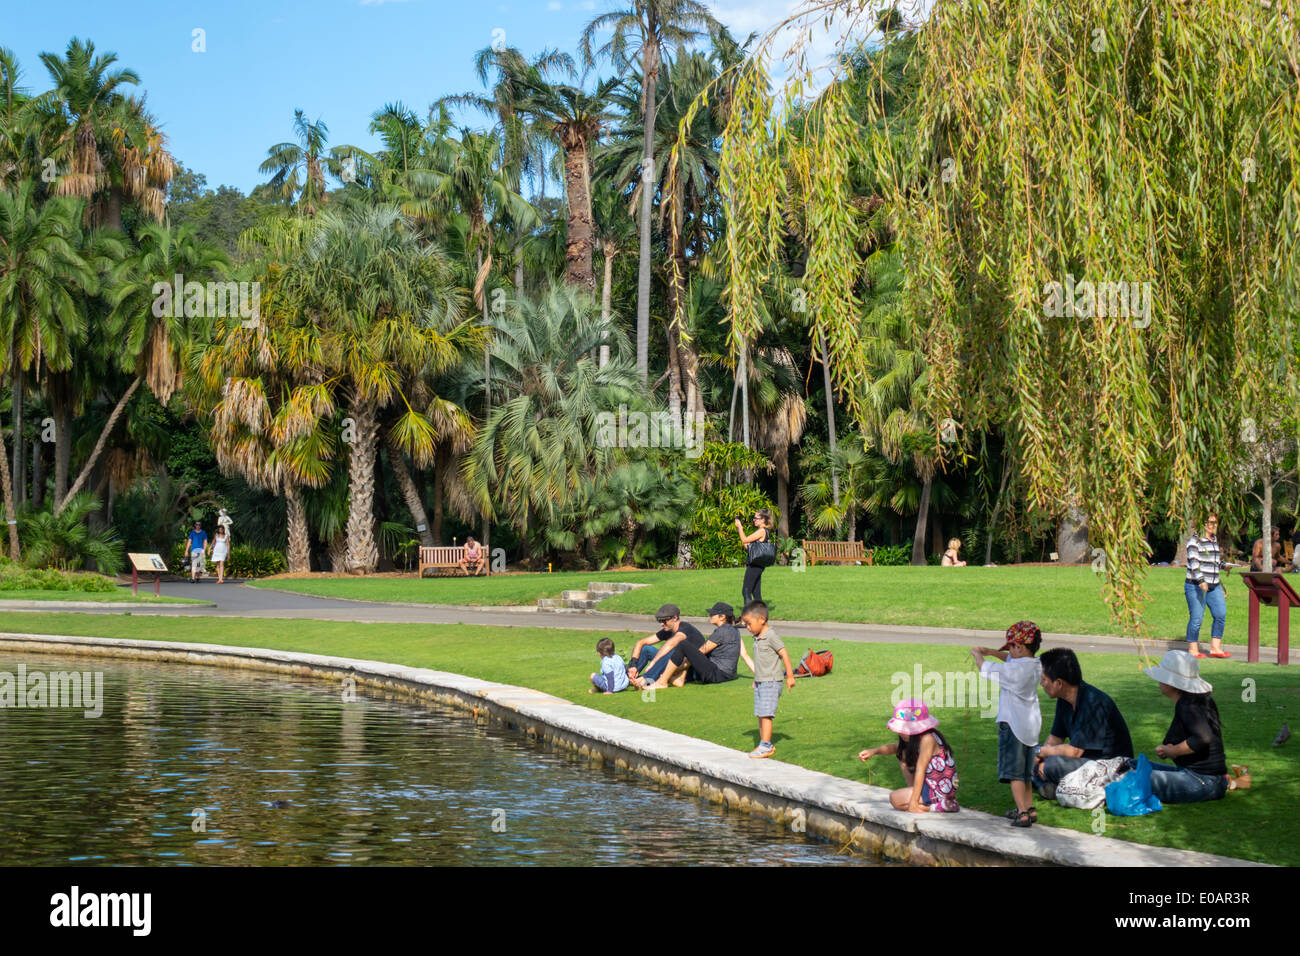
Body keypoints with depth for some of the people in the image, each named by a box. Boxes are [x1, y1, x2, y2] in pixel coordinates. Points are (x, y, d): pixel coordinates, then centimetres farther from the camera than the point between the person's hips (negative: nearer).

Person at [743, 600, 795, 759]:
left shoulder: (771, 636, -14)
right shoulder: (757, 638, 13)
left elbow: (784, 654, -15)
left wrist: (790, 676, -14)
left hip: (771, 682, -9)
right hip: (760, 682, 9)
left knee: (765, 714, -11)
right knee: (760, 715, 10)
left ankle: (765, 746, -11)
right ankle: (765, 744, 16)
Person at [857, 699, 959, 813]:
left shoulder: (927, 738, -24)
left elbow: (920, 771, -25)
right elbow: (894, 747, 11)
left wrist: (913, 802, -25)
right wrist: (873, 751, -7)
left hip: (942, 790, -10)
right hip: (930, 784, 10)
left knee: (895, 798, -11)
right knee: (903, 756, 14)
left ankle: (940, 806, -12)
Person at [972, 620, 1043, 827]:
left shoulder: (1014, 670, -22)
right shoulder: (1036, 665, 2)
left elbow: (986, 670, -10)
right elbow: (1013, 661, 22)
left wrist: (977, 654, 8)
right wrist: (993, 652, 15)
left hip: (1012, 725, -8)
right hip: (1031, 725, 8)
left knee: (1014, 771, -4)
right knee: (1025, 771, 20)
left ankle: (1023, 813, -8)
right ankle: (1029, 809, 28)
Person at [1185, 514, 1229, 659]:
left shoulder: (1214, 539, 16)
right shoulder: (1195, 540, -8)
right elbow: (1193, 562, -20)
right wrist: (1200, 580, -31)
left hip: (1214, 586, 7)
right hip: (1195, 585, -7)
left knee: (1221, 614, -3)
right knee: (1196, 618, -6)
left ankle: (1215, 648, 4)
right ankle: (1192, 649, 5)